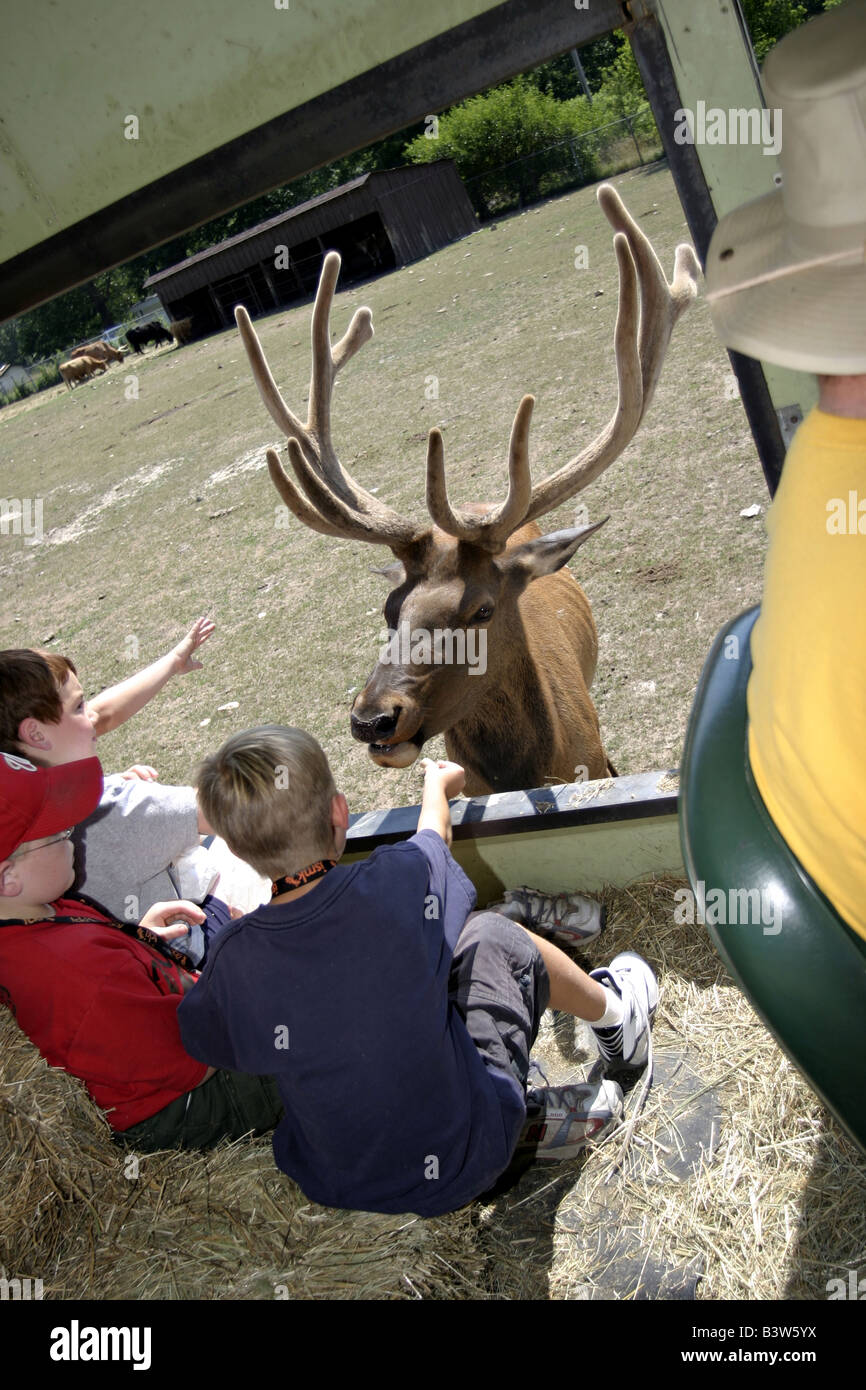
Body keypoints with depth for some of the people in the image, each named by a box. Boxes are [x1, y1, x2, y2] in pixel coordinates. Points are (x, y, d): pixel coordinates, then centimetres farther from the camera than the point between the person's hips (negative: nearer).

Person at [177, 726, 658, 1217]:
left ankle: (531, 1113, 21)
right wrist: (437, 784, 23)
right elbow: (434, 834, 0)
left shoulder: (235, 958, -21)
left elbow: (202, 1050, 1)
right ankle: (612, 1013, 40)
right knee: (492, 936, 15)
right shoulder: (400, 882, -25)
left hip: (333, 1185, 2)